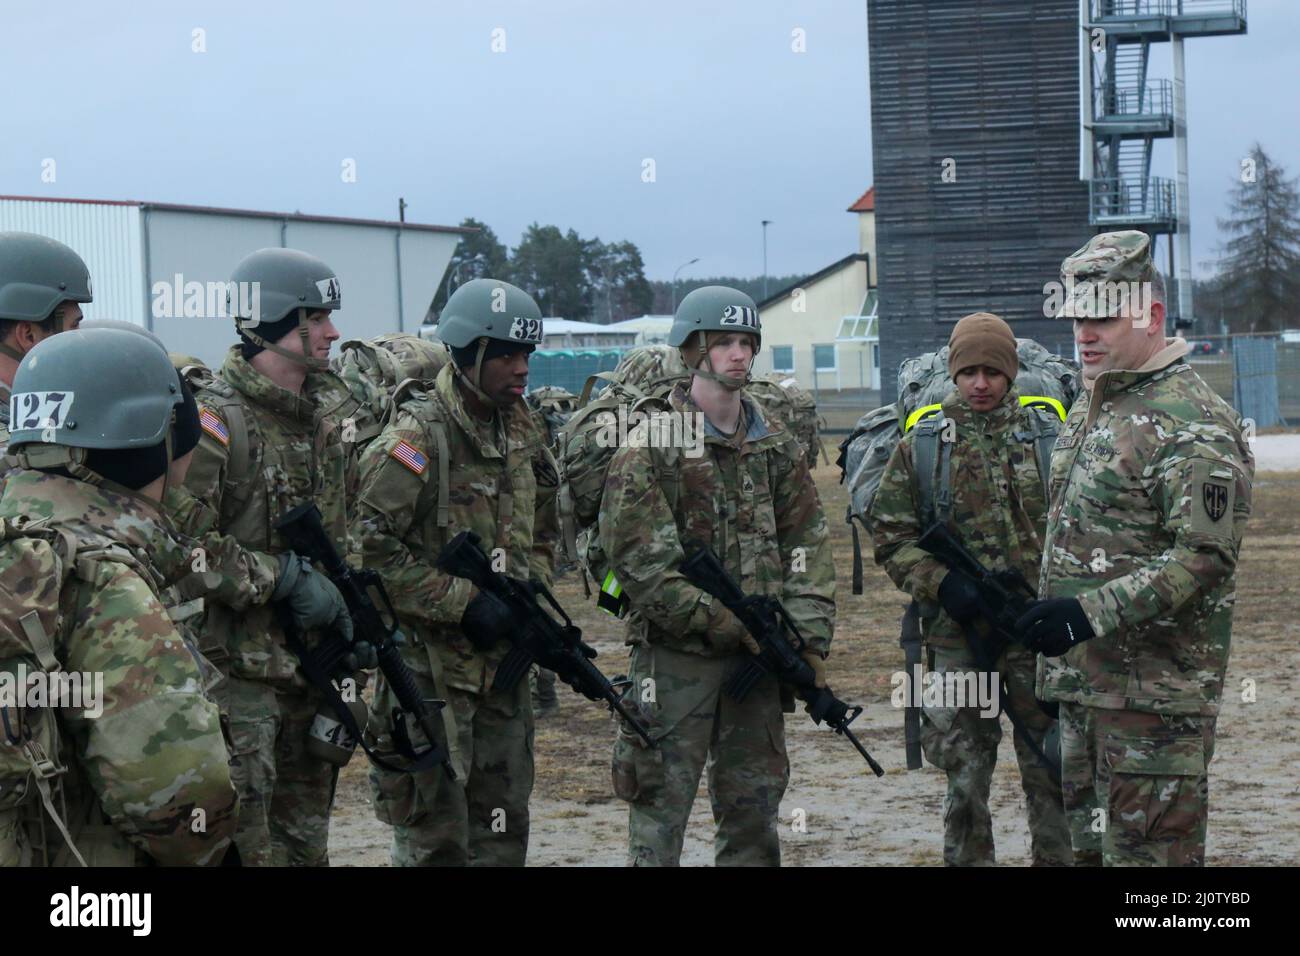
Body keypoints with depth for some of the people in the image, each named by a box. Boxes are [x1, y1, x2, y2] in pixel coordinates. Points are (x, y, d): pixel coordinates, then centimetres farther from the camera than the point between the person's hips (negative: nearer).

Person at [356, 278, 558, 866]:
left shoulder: (521, 431, 11)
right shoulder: (417, 434, -14)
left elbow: (541, 534, 23)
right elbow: (372, 545, -20)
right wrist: (460, 603, -20)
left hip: (503, 660, 7)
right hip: (432, 666, -7)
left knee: (502, 828, 14)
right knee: (434, 836, -2)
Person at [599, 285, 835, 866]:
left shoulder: (776, 449, 10)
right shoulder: (648, 451, -7)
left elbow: (807, 549, 8)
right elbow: (640, 566, -13)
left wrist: (810, 638, -5)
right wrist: (732, 624, -16)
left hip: (757, 658, 5)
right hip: (675, 659, -5)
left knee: (754, 808, 12)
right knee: (660, 813, -3)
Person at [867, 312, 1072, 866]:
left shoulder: (1047, 437, 5)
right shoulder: (920, 445, 5)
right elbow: (888, 533, 3)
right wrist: (942, 584, -10)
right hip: (956, 634, 0)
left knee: (1051, 766, 5)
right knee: (964, 771, 6)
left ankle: (1057, 859, 16)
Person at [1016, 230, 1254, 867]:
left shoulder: (1192, 423, -15)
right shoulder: (1089, 410, 15)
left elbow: (1204, 557, -23)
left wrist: (1090, 614, -27)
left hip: (1154, 692, -9)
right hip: (1082, 684, 10)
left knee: (1149, 851, -5)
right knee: (1092, 845, 16)